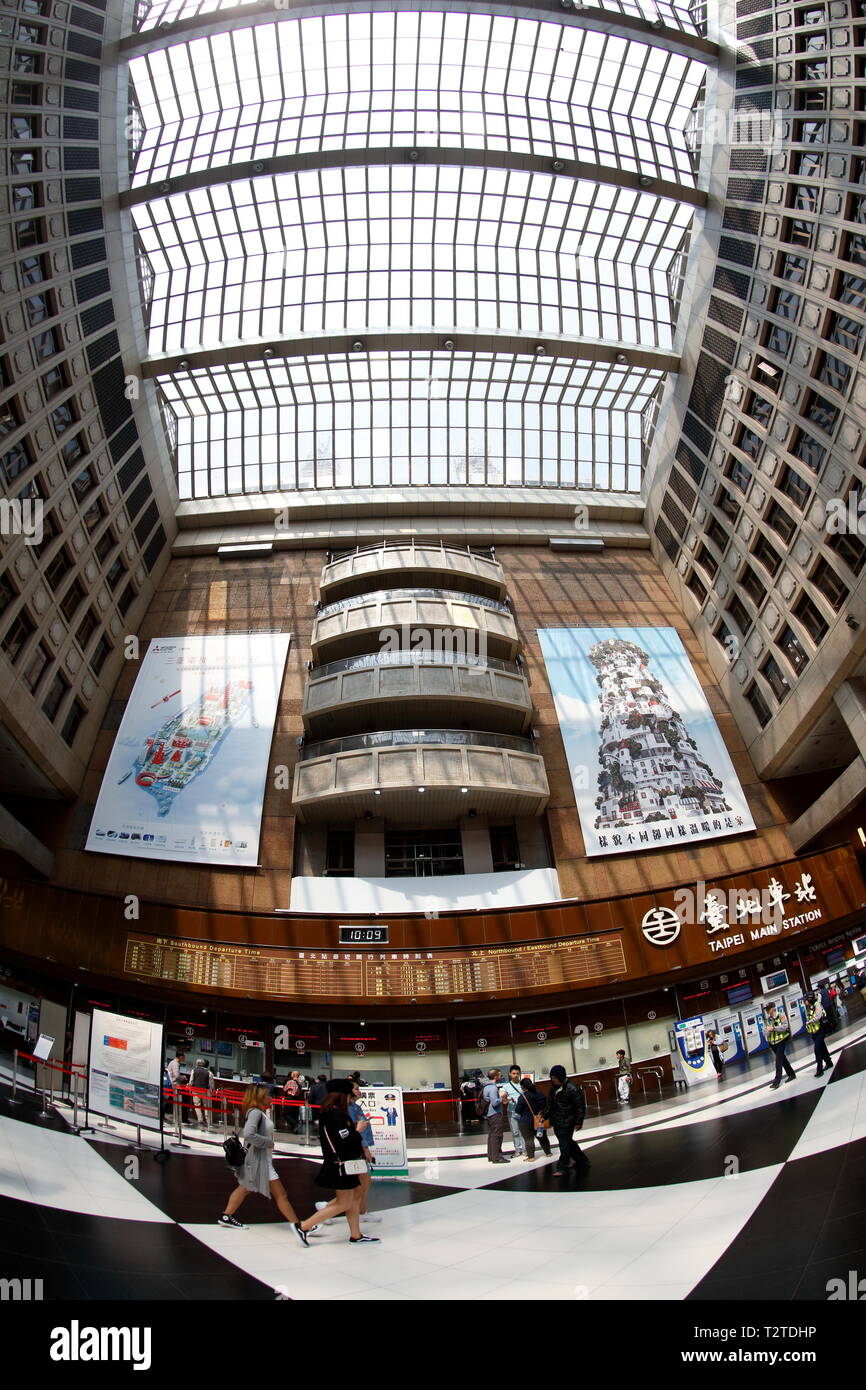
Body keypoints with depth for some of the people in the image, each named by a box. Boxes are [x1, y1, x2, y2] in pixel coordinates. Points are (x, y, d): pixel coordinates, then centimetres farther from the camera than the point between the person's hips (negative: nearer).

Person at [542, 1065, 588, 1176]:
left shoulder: (572, 1088, -16)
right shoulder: (553, 1089, 8)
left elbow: (580, 1107, -13)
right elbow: (549, 1105, 17)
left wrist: (578, 1122, -14)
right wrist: (544, 1116, 5)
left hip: (567, 1123, -8)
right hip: (556, 1122, 8)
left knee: (565, 1145, -4)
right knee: (568, 1143, 18)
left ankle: (562, 1168, 3)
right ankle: (582, 1160, 34)